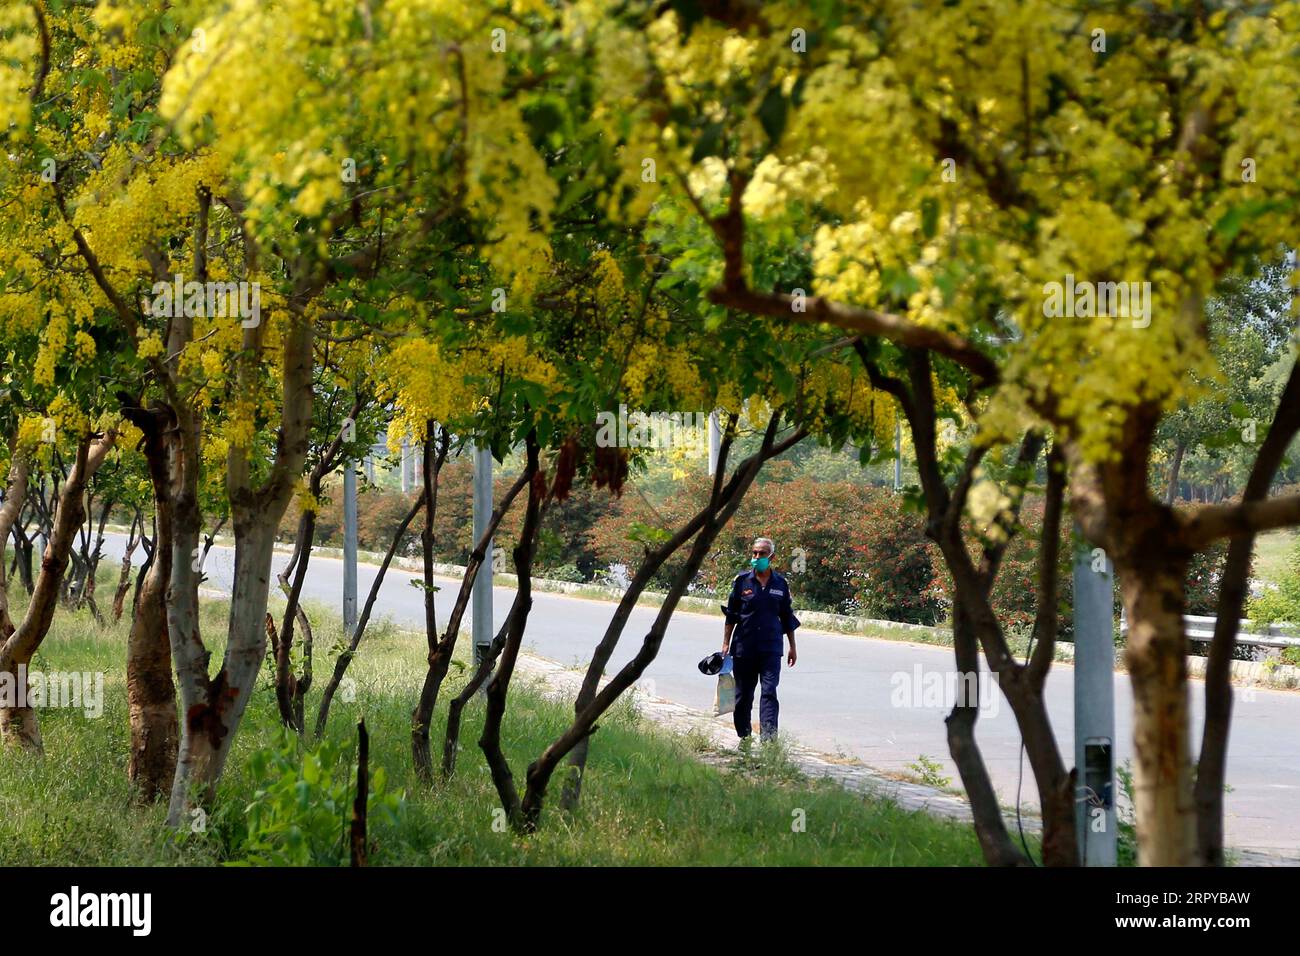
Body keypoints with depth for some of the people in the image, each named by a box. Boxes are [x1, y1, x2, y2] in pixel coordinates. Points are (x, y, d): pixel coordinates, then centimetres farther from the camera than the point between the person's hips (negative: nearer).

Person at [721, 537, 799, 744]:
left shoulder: (780, 583, 5)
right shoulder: (742, 581, 1)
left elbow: (787, 618, 12)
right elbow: (731, 615, 5)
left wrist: (792, 647, 13)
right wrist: (726, 643, 1)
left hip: (771, 647, 0)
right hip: (744, 647, 0)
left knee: (769, 692, -11)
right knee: (743, 694, 8)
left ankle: (768, 738, -17)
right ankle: (744, 737, 21)